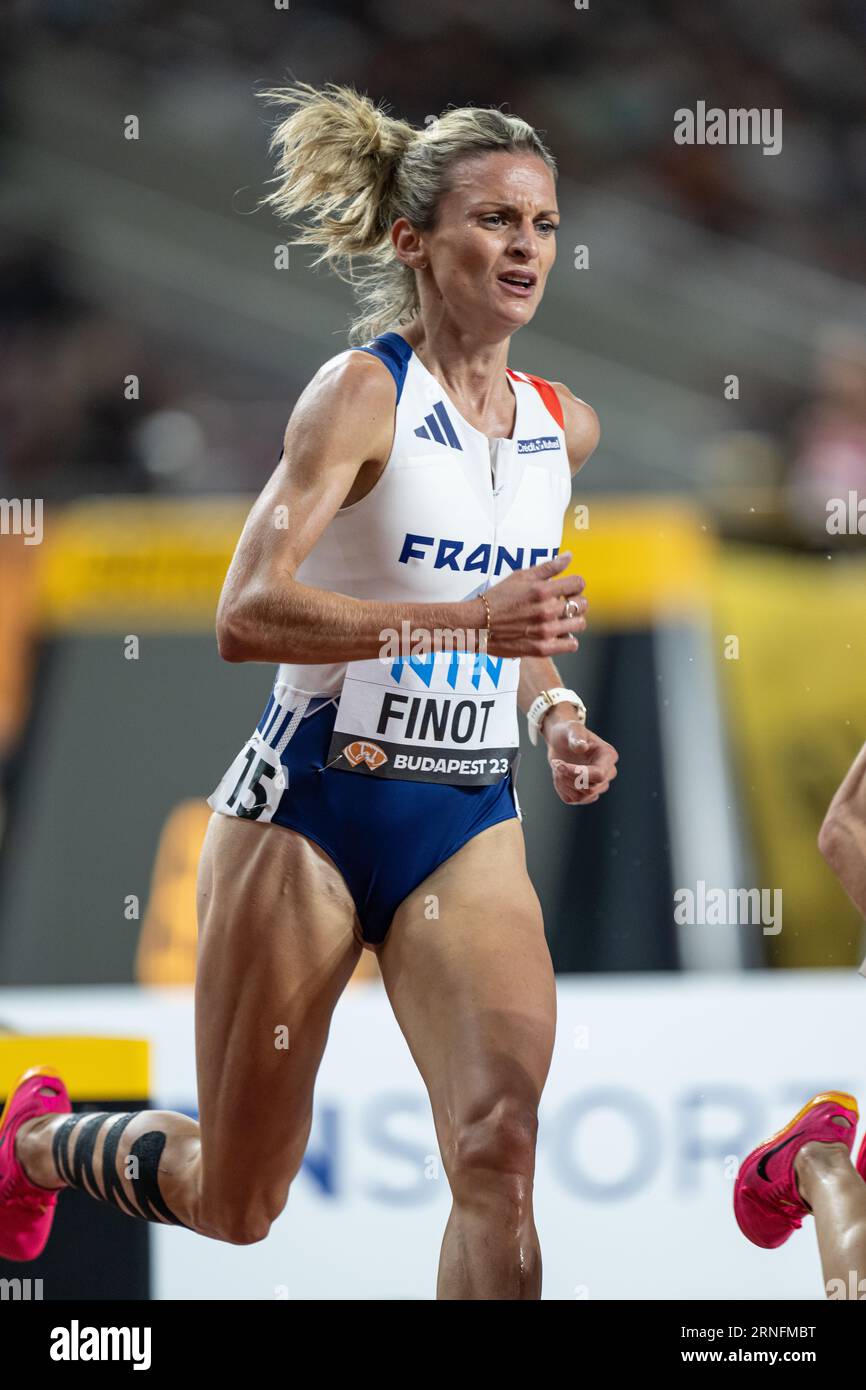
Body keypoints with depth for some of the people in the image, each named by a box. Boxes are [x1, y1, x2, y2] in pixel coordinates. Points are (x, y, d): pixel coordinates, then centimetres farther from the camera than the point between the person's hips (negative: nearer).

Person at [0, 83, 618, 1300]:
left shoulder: (565, 427, 7)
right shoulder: (363, 393, -12)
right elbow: (246, 615, -23)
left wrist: (557, 714, 5)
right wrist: (465, 621, -31)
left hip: (472, 824, 4)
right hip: (312, 806, -4)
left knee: (500, 1146, -20)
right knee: (235, 1206, 10)